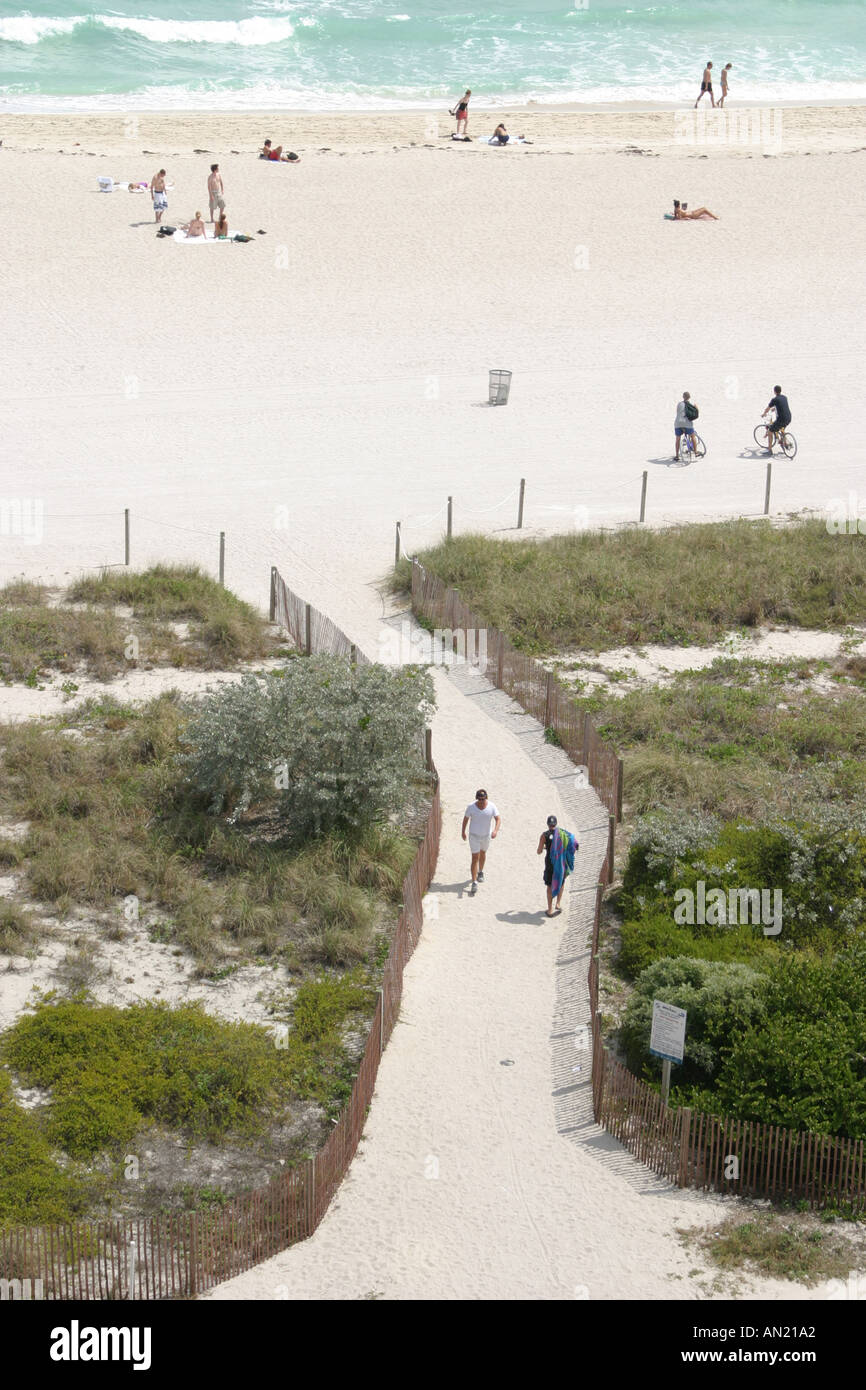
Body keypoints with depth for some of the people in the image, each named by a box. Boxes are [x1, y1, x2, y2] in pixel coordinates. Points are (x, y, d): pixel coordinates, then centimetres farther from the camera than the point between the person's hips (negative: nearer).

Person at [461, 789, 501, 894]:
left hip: (486, 835, 3)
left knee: (483, 853, 25)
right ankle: (474, 882, -6)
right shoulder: (471, 806, -17)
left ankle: (480, 872, 52)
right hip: (474, 836, -2)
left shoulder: (491, 806, -15)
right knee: (475, 858, -8)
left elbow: (498, 818, -16)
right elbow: (466, 818, -3)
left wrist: (495, 830, -33)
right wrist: (463, 831, 6)